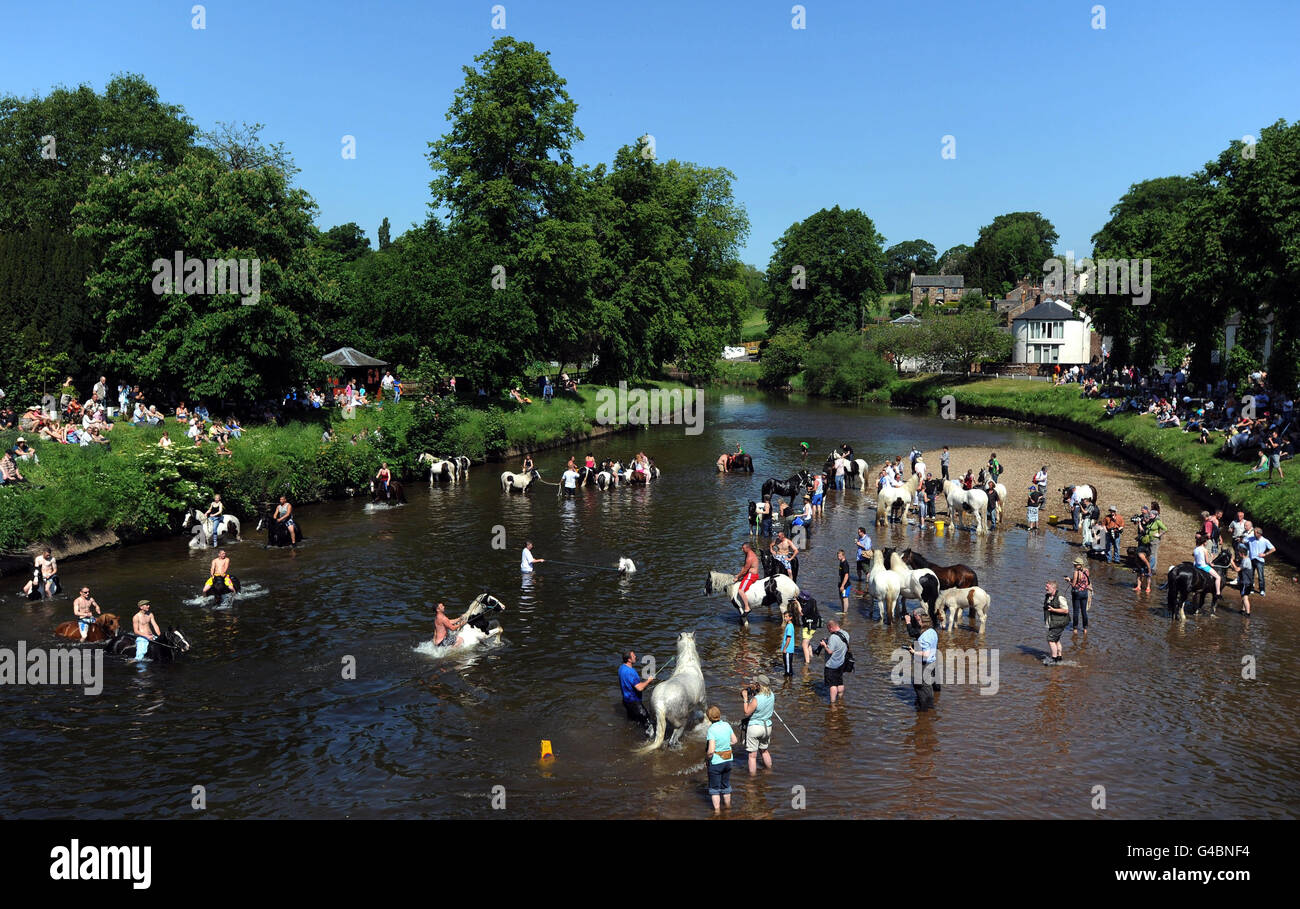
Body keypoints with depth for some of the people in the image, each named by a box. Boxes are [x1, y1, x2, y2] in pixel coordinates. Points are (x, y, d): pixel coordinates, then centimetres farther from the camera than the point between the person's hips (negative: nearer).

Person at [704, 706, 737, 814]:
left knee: (714, 787, 13)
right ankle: (728, 805, 38)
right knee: (726, 784, 24)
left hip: (715, 762, -5)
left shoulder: (711, 730, -23)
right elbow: (734, 740, 7)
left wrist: (707, 757, -9)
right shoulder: (727, 725, -6)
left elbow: (711, 750, -28)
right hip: (728, 760, 5)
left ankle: (717, 809, 19)